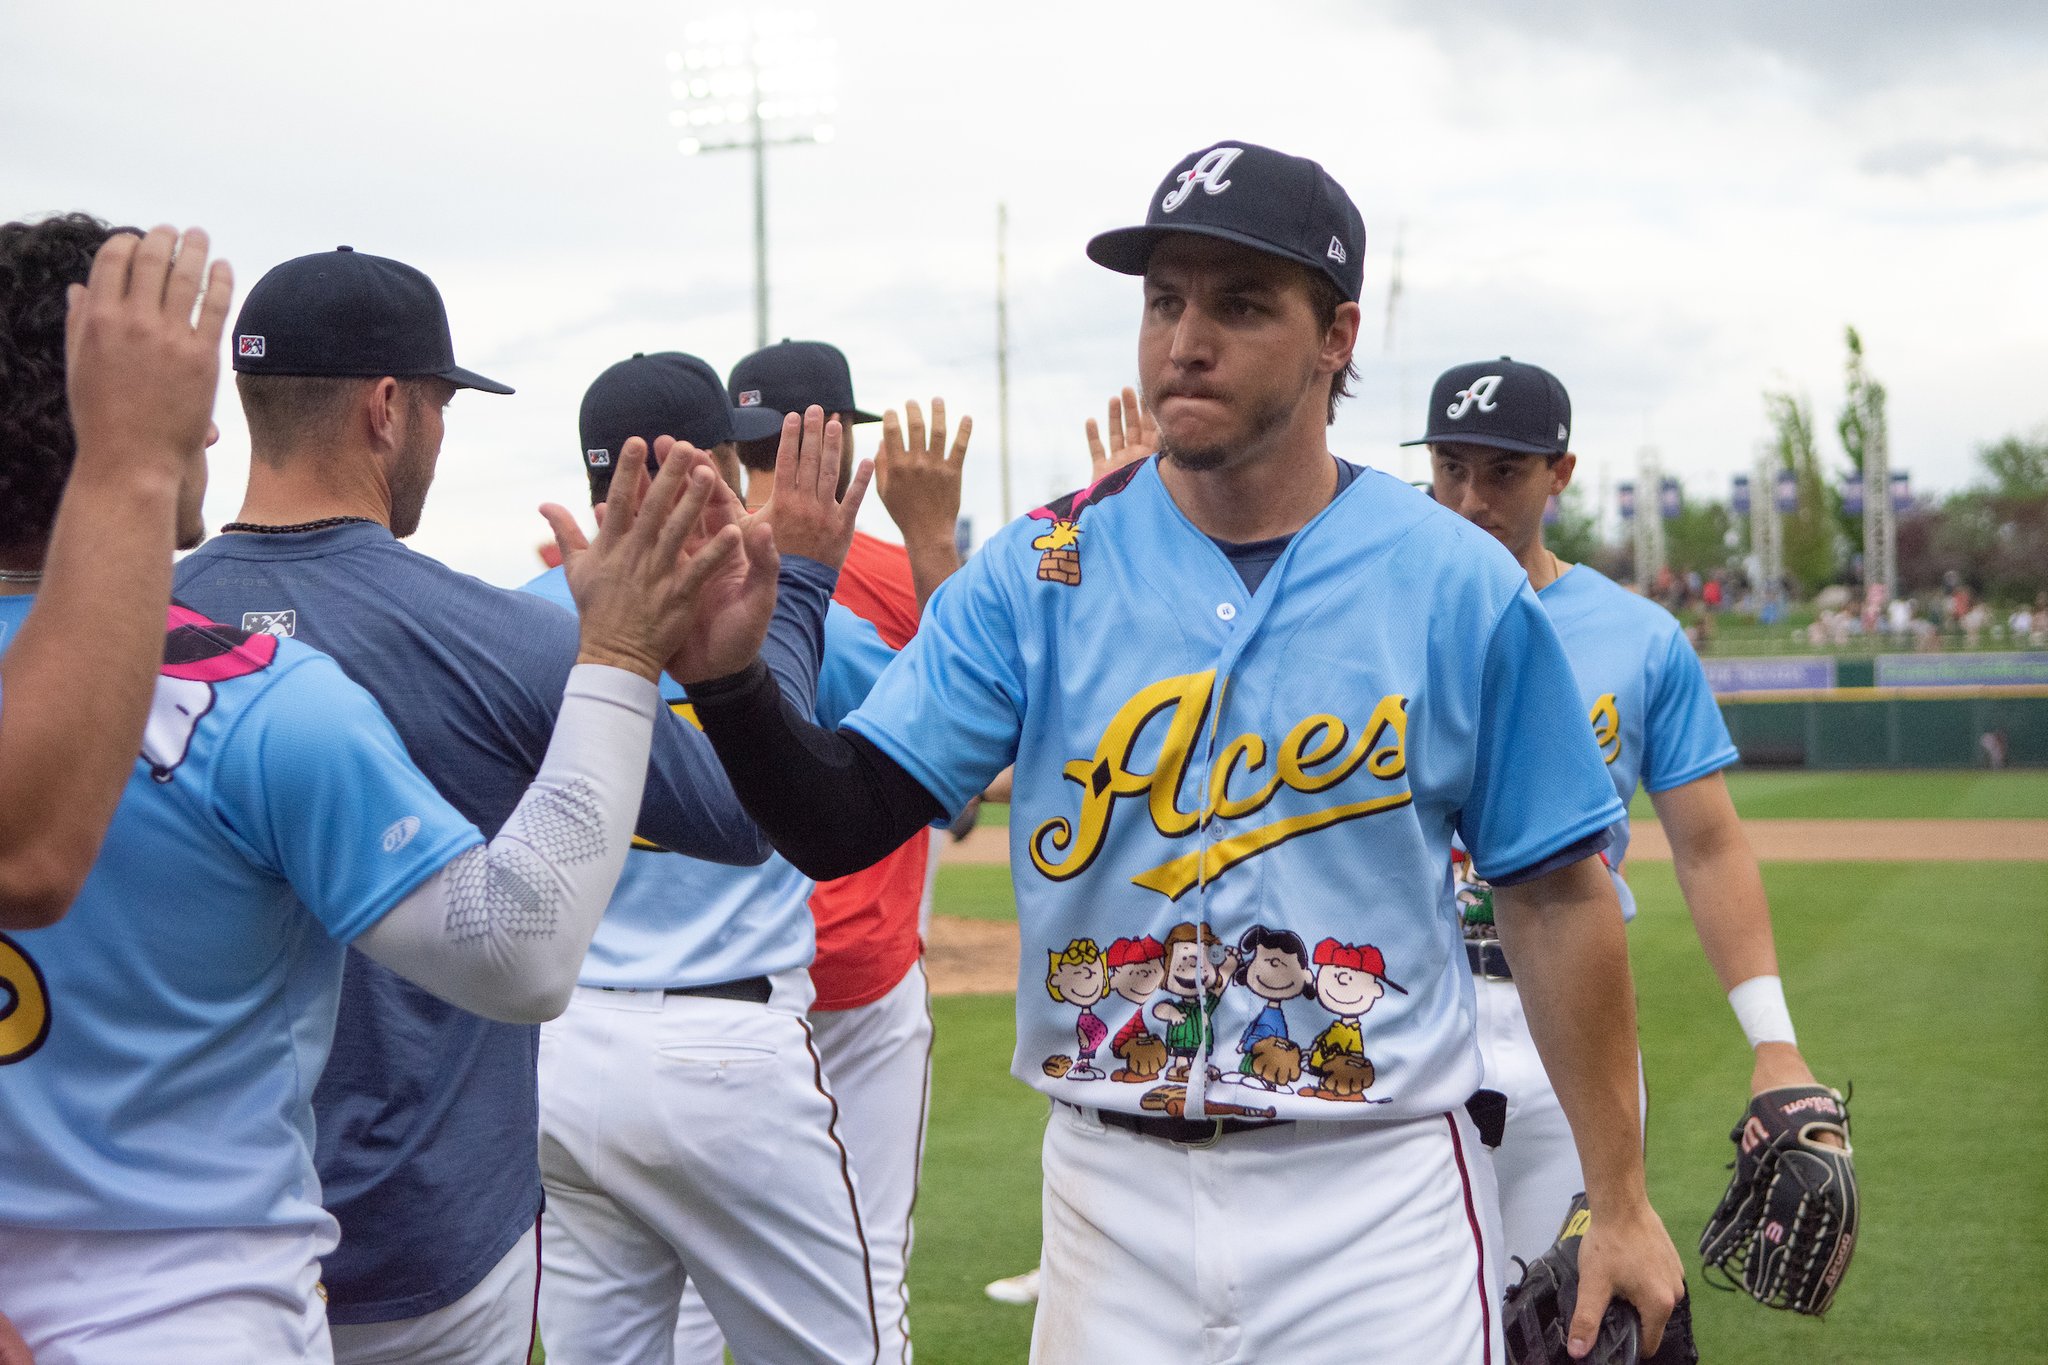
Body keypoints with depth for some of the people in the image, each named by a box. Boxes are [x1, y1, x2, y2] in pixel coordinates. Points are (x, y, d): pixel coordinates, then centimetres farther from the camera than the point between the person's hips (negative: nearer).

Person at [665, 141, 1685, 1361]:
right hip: (1114, 1193, 2)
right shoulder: (1039, 574, -2)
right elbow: (843, 824, -8)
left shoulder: (1460, 585, -5)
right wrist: (726, 672, -28)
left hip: (1378, 1195, -1)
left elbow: (1558, 895, 0)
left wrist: (1621, 1205, 0)